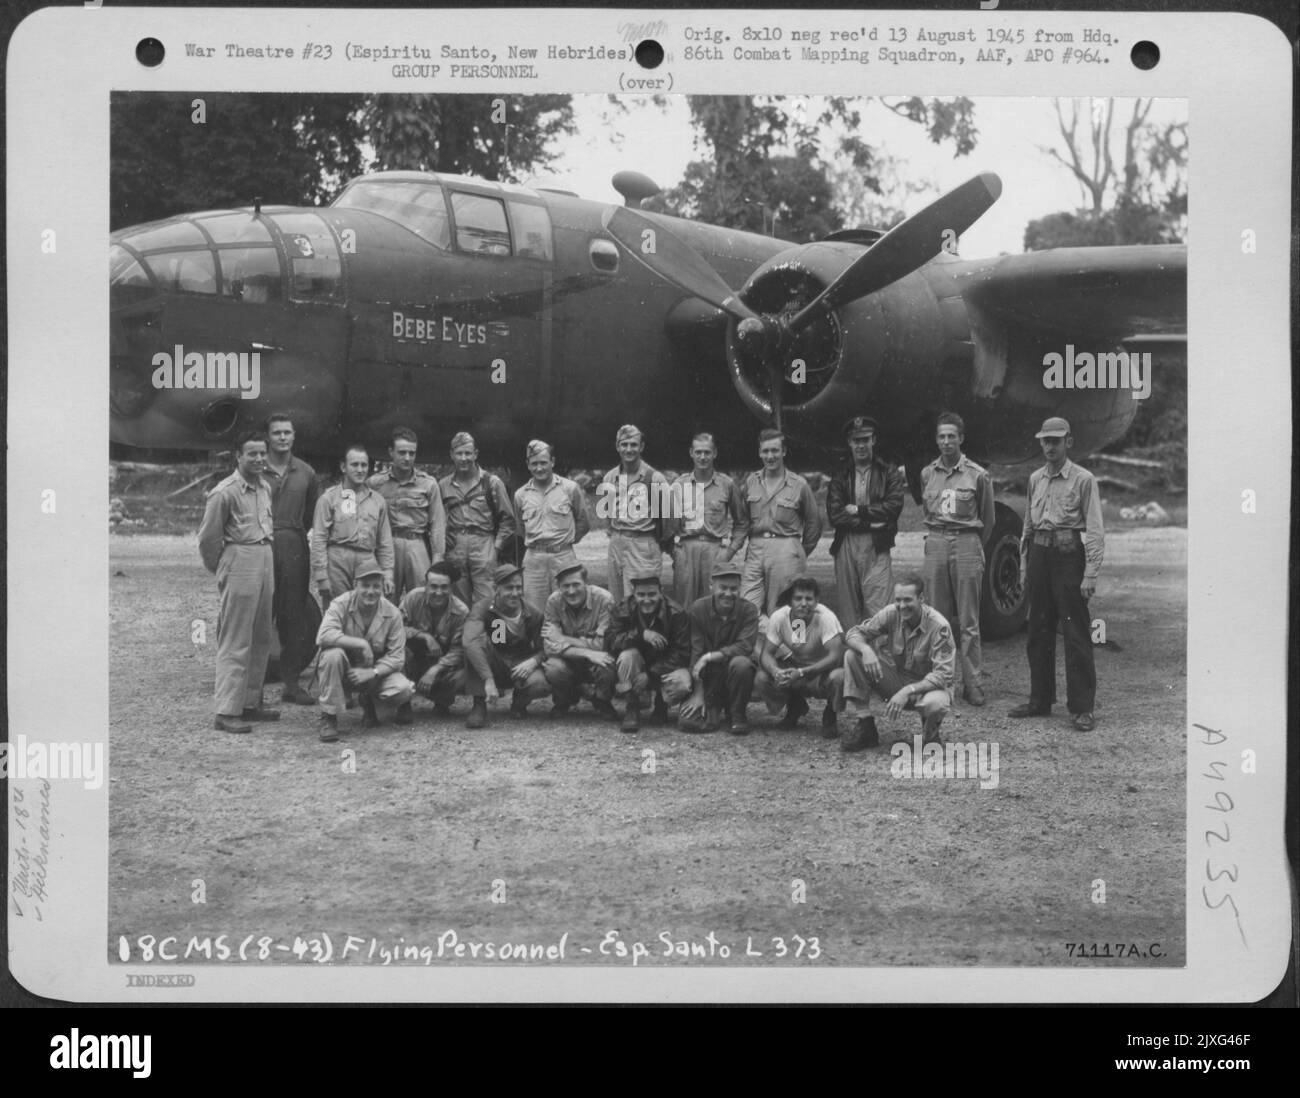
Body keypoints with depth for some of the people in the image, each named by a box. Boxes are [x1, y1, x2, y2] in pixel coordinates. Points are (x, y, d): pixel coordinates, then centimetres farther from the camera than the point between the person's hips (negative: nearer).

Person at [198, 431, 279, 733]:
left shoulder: (265, 487, 12)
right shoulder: (225, 492, -13)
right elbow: (208, 538, -7)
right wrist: (220, 568, 5)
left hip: (266, 561, 8)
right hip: (240, 565, -8)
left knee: (261, 640, 13)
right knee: (235, 642, -7)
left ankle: (250, 703, 22)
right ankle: (226, 711, -4)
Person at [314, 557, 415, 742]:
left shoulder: (392, 613, -9)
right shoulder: (341, 605, -15)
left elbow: (396, 656, -11)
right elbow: (323, 636, -33)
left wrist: (372, 672, -27)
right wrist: (361, 644, -34)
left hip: (377, 671, 2)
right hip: (345, 670, -2)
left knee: (404, 690, -26)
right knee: (334, 654, -35)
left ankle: (368, 702, 11)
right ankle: (328, 717, -19)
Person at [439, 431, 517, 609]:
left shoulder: (492, 482, 5)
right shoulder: (443, 485, 12)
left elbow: (507, 519, 5)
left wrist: (497, 546, -2)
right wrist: (443, 546, 4)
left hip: (483, 546, -3)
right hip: (454, 550, 3)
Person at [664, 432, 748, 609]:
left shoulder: (727, 484, 7)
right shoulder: (679, 484, 8)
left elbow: (742, 522, 14)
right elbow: (669, 520, 7)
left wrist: (731, 549, 5)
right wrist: (672, 549, -2)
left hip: (715, 549, -1)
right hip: (685, 548, 1)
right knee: (683, 605, -1)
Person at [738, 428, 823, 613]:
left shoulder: (799, 484, 0)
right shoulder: (750, 481, 9)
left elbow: (813, 522, 8)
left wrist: (802, 552, 9)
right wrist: (754, 542, 12)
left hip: (786, 550, -3)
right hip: (755, 550, 3)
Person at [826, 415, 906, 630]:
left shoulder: (889, 473, 10)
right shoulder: (840, 477, 14)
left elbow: (894, 506, -5)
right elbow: (834, 515, 1)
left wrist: (858, 511, -4)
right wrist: (870, 521, -8)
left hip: (876, 547, -2)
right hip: (845, 546, 2)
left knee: (878, 609, -10)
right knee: (847, 609, 0)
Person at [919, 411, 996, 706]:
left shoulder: (978, 475, 0)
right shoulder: (927, 474, 10)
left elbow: (987, 519, 9)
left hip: (967, 544, -3)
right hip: (935, 544, 3)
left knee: (968, 621, -4)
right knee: (939, 619, 3)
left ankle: (974, 685, -1)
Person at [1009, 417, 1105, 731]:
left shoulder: (1083, 480, -4)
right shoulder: (1035, 479, 14)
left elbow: (1095, 531, -8)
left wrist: (1091, 574, -15)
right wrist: (1024, 566, 15)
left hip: (1069, 556, -6)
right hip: (1040, 556, 6)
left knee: (1076, 635, -5)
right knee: (1038, 632, 10)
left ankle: (1083, 708, -2)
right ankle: (1040, 700, 20)